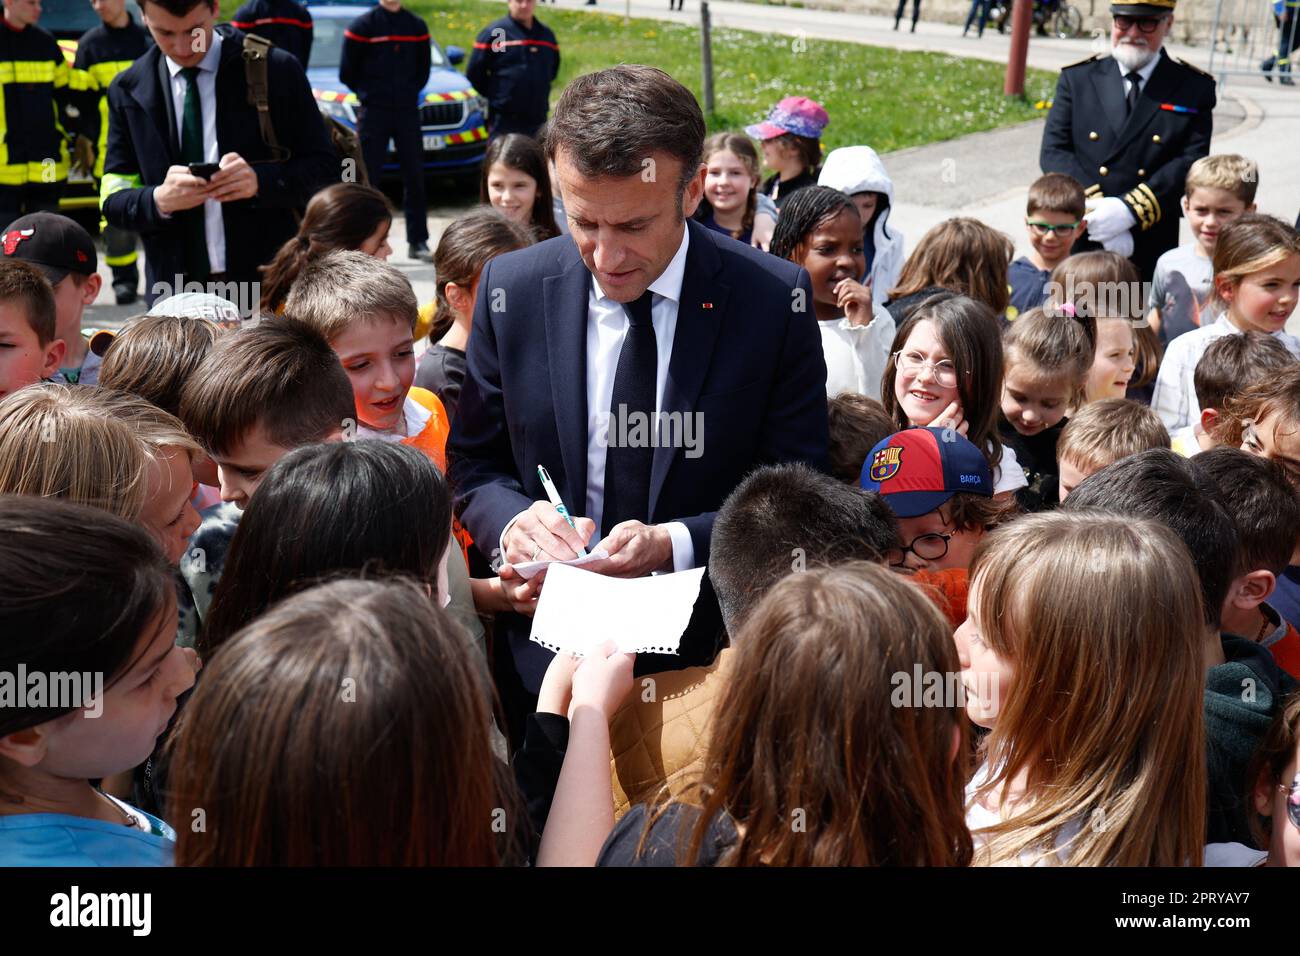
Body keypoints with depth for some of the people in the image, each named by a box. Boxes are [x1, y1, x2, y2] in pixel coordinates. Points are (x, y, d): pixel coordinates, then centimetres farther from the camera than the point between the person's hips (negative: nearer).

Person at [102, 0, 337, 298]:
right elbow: (113, 201, 5)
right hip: (174, 293, 2)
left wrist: (260, 180, -21)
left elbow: (324, 170, -1)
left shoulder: (276, 71, -2)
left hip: (270, 285, -2)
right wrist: (158, 200, -18)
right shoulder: (128, 91, 6)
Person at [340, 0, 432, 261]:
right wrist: (368, 94, 3)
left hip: (408, 111, 3)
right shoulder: (363, 25, -1)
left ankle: (418, 242, 6)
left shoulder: (416, 26, 9)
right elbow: (347, 72, 2)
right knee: (367, 178, -2)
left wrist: (410, 91, 7)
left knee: (414, 176, 1)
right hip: (373, 113, -3)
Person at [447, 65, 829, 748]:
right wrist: (513, 520, -19)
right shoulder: (511, 289, -6)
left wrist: (675, 544, -25)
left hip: (714, 660, -1)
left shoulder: (775, 299, -12)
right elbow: (473, 465, 3)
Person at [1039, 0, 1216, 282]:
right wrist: (1095, 207, -15)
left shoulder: (1195, 89, 5)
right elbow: (1053, 152, 0)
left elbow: (1191, 162, -5)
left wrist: (1129, 210, -19)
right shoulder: (1076, 78, 8)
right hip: (1077, 245, 1)